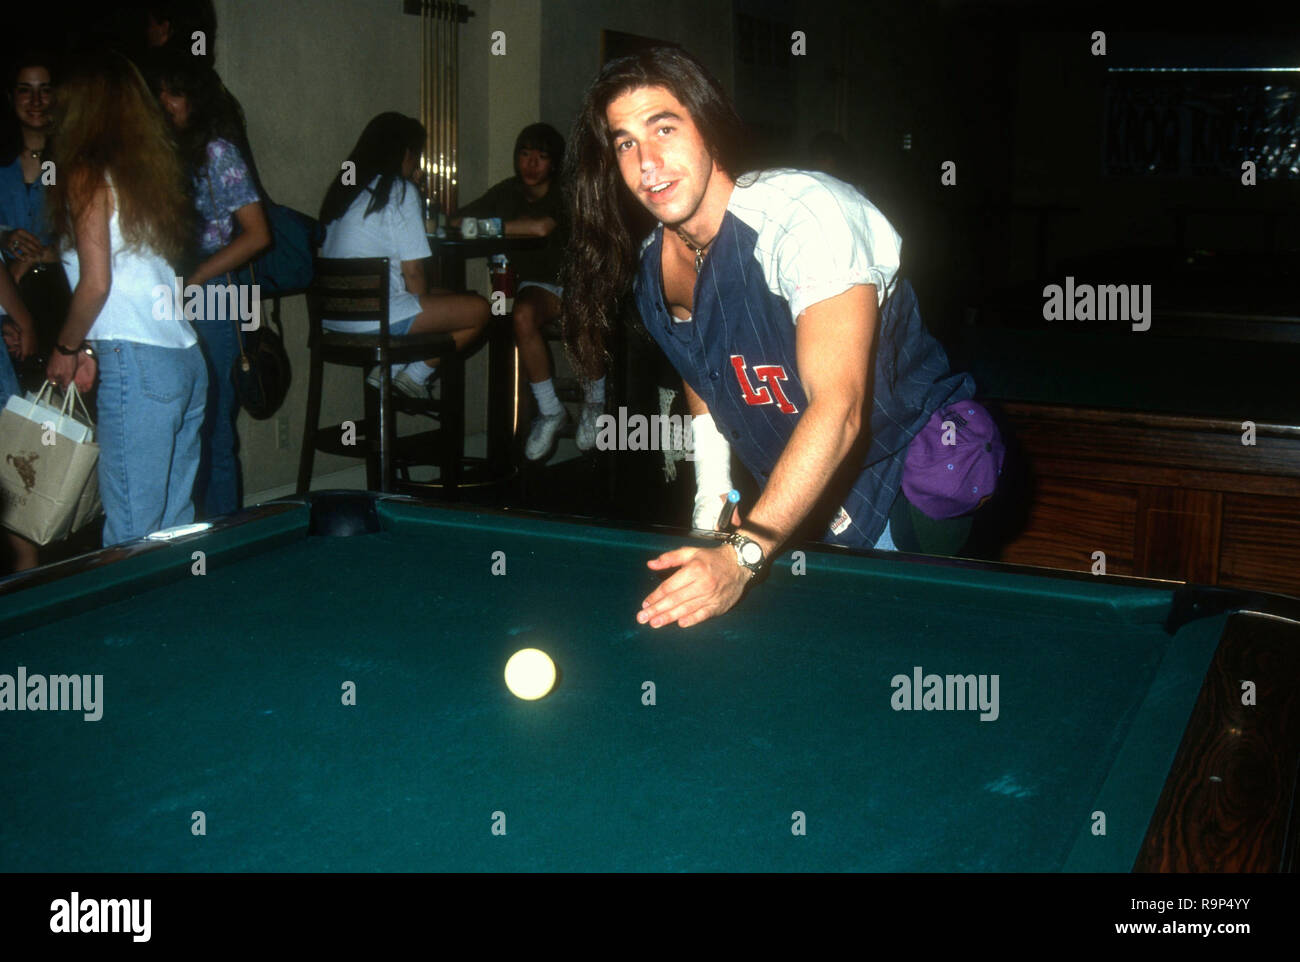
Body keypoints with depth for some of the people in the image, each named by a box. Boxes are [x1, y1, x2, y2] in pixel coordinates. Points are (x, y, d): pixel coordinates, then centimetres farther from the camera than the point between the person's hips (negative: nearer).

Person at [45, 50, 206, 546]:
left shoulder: (87, 174, -4)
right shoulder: (153, 167, 17)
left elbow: (96, 282, -10)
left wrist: (65, 348, 5)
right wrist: (90, 347, 18)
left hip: (137, 363, -8)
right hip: (187, 357, 8)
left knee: (132, 533, -4)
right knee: (174, 523, 11)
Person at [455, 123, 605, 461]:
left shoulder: (566, 194, -5)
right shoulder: (508, 193, 9)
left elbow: (541, 227, -26)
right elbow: (457, 222, 7)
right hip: (538, 285, 3)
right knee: (523, 315, -34)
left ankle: (595, 401, -13)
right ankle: (549, 411, -21)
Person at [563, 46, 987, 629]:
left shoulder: (806, 213, -29)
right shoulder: (652, 265, -3)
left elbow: (837, 411, -38)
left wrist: (741, 556, -44)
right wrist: (710, 506, 6)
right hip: (795, 491, 7)